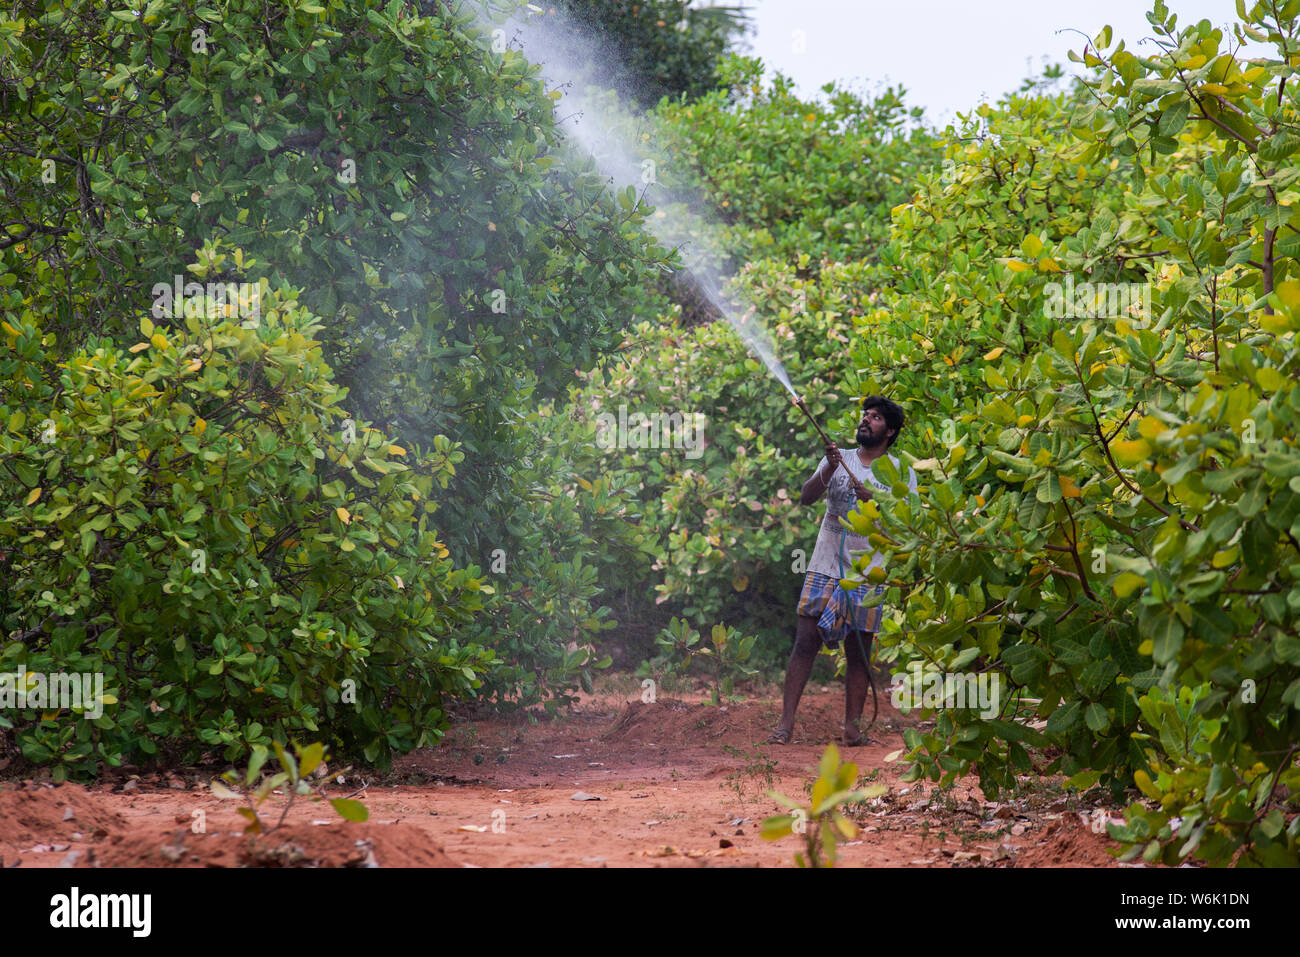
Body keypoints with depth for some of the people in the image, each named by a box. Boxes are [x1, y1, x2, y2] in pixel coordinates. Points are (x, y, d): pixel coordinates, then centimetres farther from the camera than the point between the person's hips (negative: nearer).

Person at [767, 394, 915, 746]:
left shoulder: (901, 472, 7)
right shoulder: (839, 460, 12)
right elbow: (806, 498, 0)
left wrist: (874, 500, -17)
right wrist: (829, 471, -16)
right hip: (825, 568, 1)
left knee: (859, 652, 1)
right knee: (805, 642, -7)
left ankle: (852, 727, 6)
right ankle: (785, 722, -7)